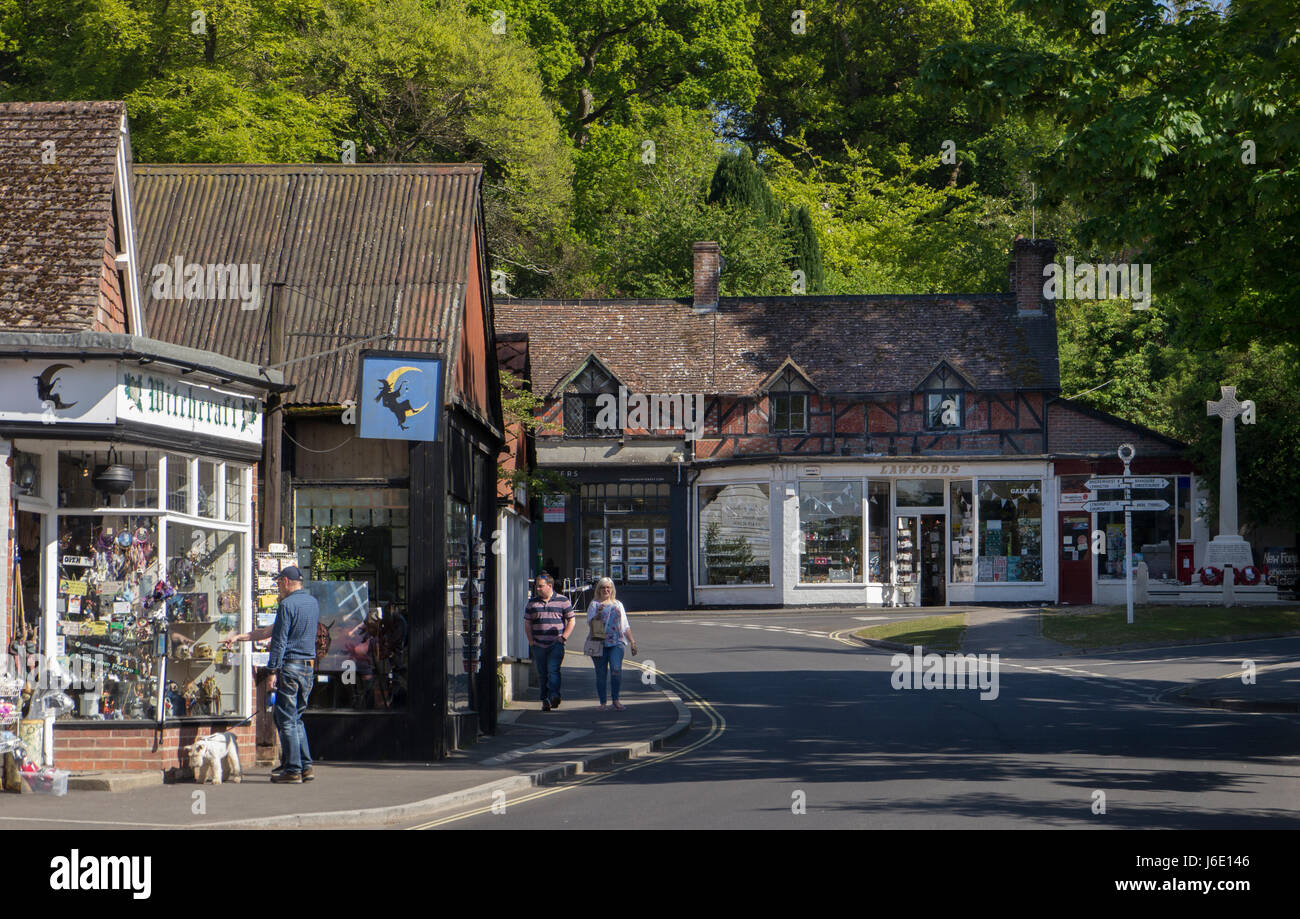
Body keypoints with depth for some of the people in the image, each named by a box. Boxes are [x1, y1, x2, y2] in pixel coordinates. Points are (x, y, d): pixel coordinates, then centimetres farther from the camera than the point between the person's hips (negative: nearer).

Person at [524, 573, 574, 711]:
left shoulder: (562, 601, 2)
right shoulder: (532, 603, 11)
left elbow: (571, 620, 5)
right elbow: (527, 623, 14)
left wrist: (563, 637, -5)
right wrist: (531, 641, 4)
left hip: (556, 644, -4)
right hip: (539, 645, 4)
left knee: (553, 670, -18)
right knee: (542, 674, 5)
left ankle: (554, 695, -27)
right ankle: (545, 700, 10)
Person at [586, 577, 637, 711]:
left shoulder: (617, 605, 19)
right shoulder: (594, 604, 10)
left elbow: (625, 626, 21)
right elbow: (590, 624, 2)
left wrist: (632, 642, 16)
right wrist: (597, 615, -16)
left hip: (616, 642, 1)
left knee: (616, 669, -17)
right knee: (601, 673, -2)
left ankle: (616, 701, -9)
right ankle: (603, 703, 7)